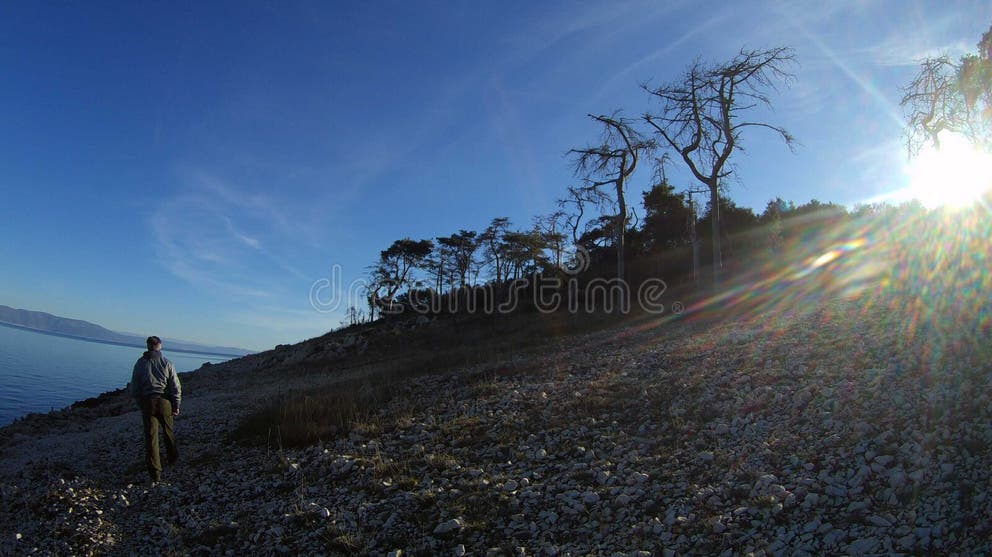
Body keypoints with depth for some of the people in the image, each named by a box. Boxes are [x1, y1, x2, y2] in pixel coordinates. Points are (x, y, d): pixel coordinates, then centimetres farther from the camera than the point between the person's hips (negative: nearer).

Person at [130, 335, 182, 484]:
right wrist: (176, 406, 2)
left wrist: (141, 404, 16)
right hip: (165, 402, 0)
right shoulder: (167, 363, -1)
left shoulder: (140, 363, 1)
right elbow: (176, 387, -4)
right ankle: (173, 458, 41)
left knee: (151, 437, 1)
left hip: (147, 403, 0)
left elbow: (134, 389, 5)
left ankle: (155, 474, -2)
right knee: (168, 432, 22)